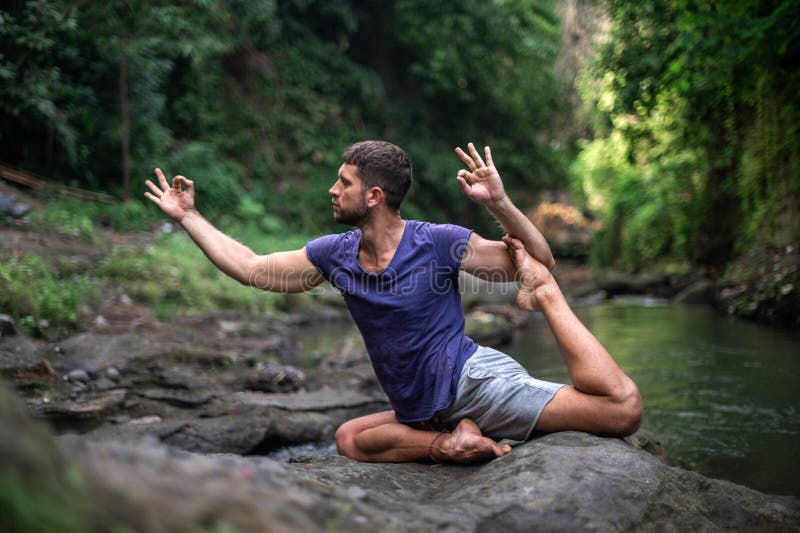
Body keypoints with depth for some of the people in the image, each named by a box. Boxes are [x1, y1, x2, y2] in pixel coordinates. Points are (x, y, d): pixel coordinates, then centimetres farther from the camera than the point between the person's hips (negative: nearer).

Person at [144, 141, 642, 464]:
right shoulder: (334, 254, 5)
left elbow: (541, 262, -9)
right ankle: (454, 442, -7)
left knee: (623, 408, -22)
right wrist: (188, 217, 16)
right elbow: (250, 268, 12)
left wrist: (500, 202, -24)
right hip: (424, 411, 7)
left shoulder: (439, 243, -11)